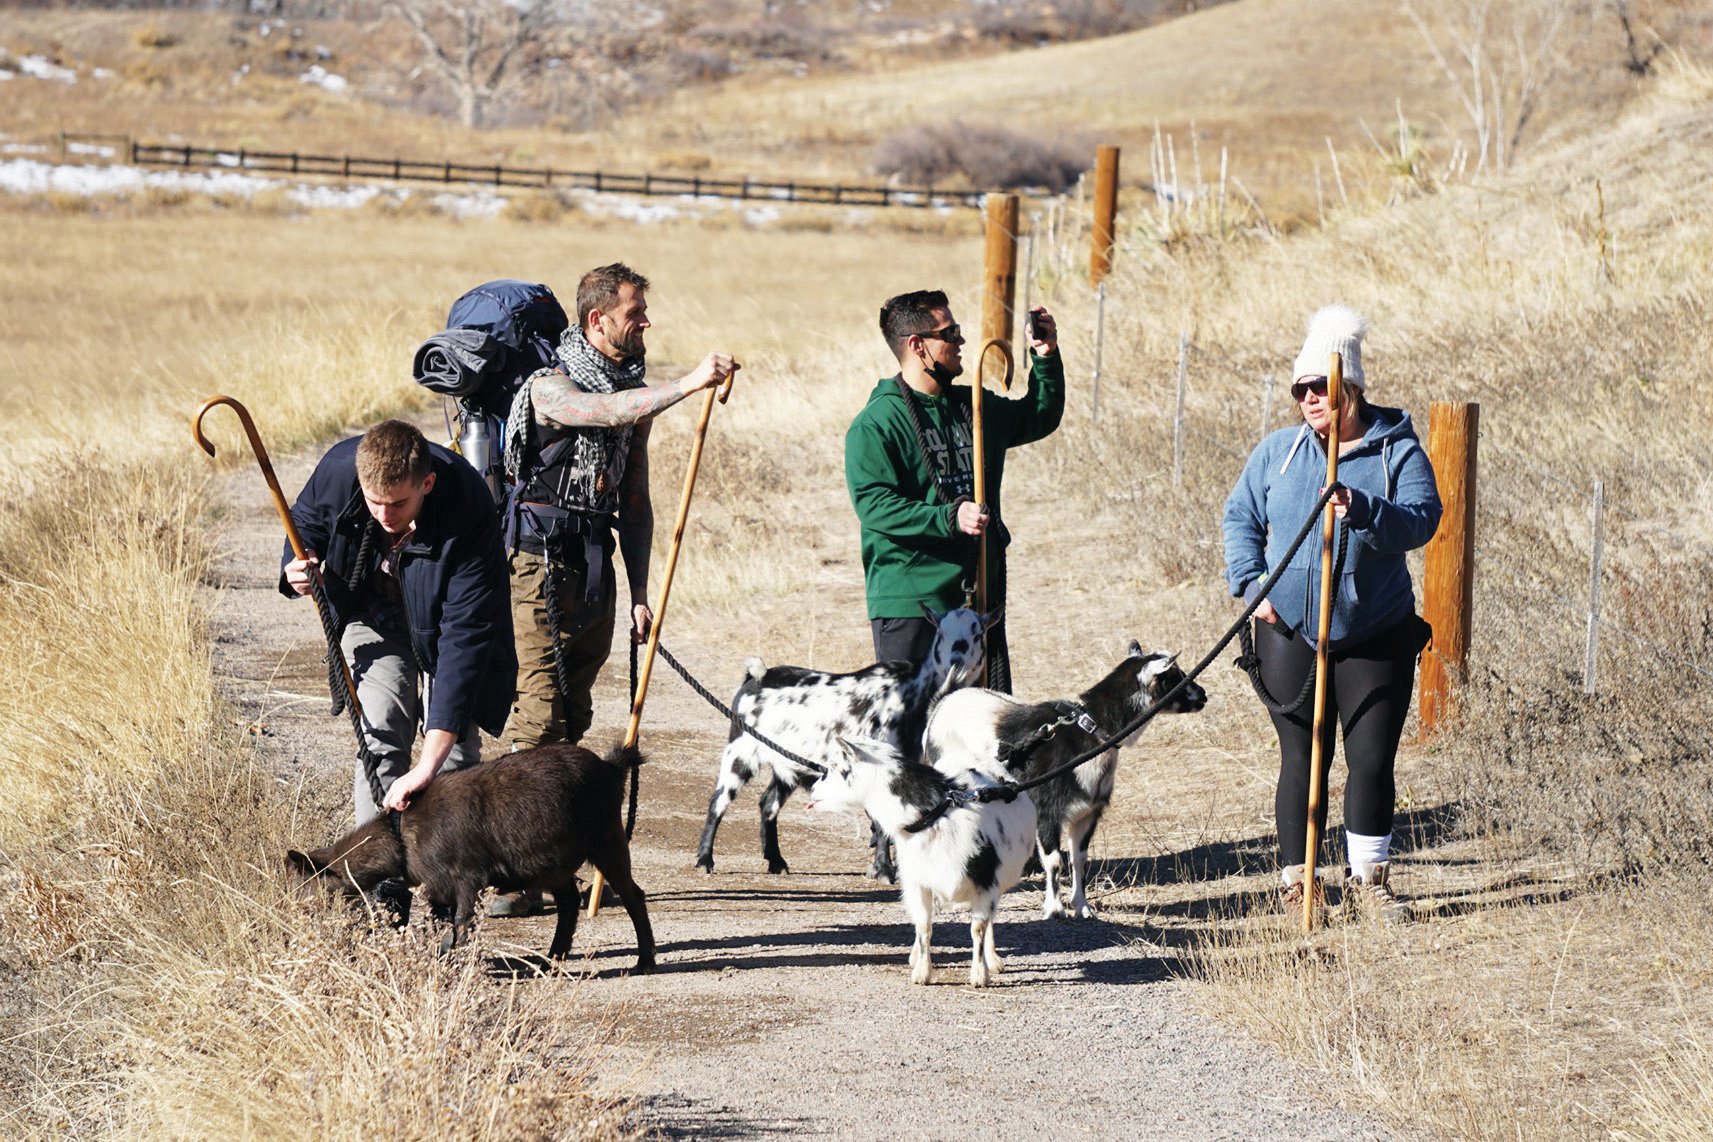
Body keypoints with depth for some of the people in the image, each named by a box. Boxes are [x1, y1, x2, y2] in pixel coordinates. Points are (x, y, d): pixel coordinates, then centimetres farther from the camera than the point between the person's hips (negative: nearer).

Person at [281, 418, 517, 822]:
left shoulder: (469, 512, -39)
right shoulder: (338, 470, -29)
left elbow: (465, 638, -41)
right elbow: (306, 521, -1)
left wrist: (428, 765, -47)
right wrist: (299, 566, -28)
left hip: (441, 618, -2)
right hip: (374, 610, 2)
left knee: (455, 753, -7)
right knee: (380, 737, -15)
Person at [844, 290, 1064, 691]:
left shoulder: (973, 407, 14)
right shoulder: (874, 424, -9)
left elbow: (1040, 419, 30)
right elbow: (873, 503, -19)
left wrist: (1046, 359, 14)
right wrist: (950, 518, -28)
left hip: (981, 597, 7)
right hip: (910, 603, -7)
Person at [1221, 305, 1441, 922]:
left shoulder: (1398, 452, -2)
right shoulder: (1278, 451, 5)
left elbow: (1422, 519, -15)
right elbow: (1240, 517, 11)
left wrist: (1363, 512, -33)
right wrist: (1252, 583, -3)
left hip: (1375, 635, -1)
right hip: (1289, 633, 1)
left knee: (1373, 757, 0)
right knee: (1301, 759, 4)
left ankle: (1368, 878, 13)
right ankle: (1294, 880, 13)